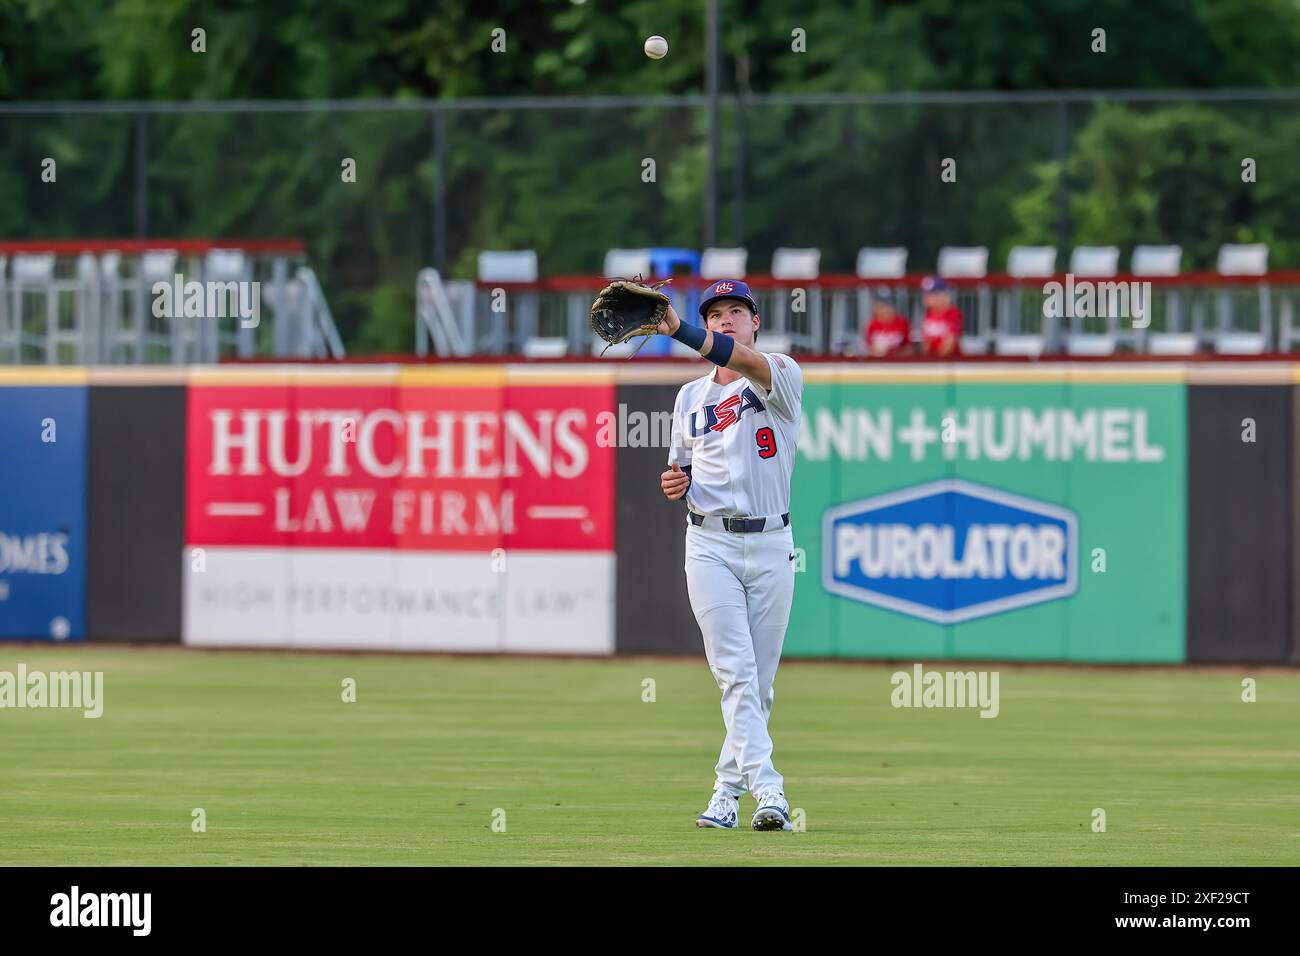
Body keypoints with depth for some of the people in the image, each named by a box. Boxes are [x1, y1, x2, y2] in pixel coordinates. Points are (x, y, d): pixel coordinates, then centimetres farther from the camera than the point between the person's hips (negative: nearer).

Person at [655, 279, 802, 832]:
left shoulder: (782, 376, 0)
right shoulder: (690, 397, 13)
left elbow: (746, 364, -24)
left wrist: (676, 329, -39)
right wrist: (675, 484, -3)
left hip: (771, 545, -1)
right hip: (710, 546, 1)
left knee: (759, 681, 3)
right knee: (736, 673, -13)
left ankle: (727, 791, 14)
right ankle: (767, 790, -22)